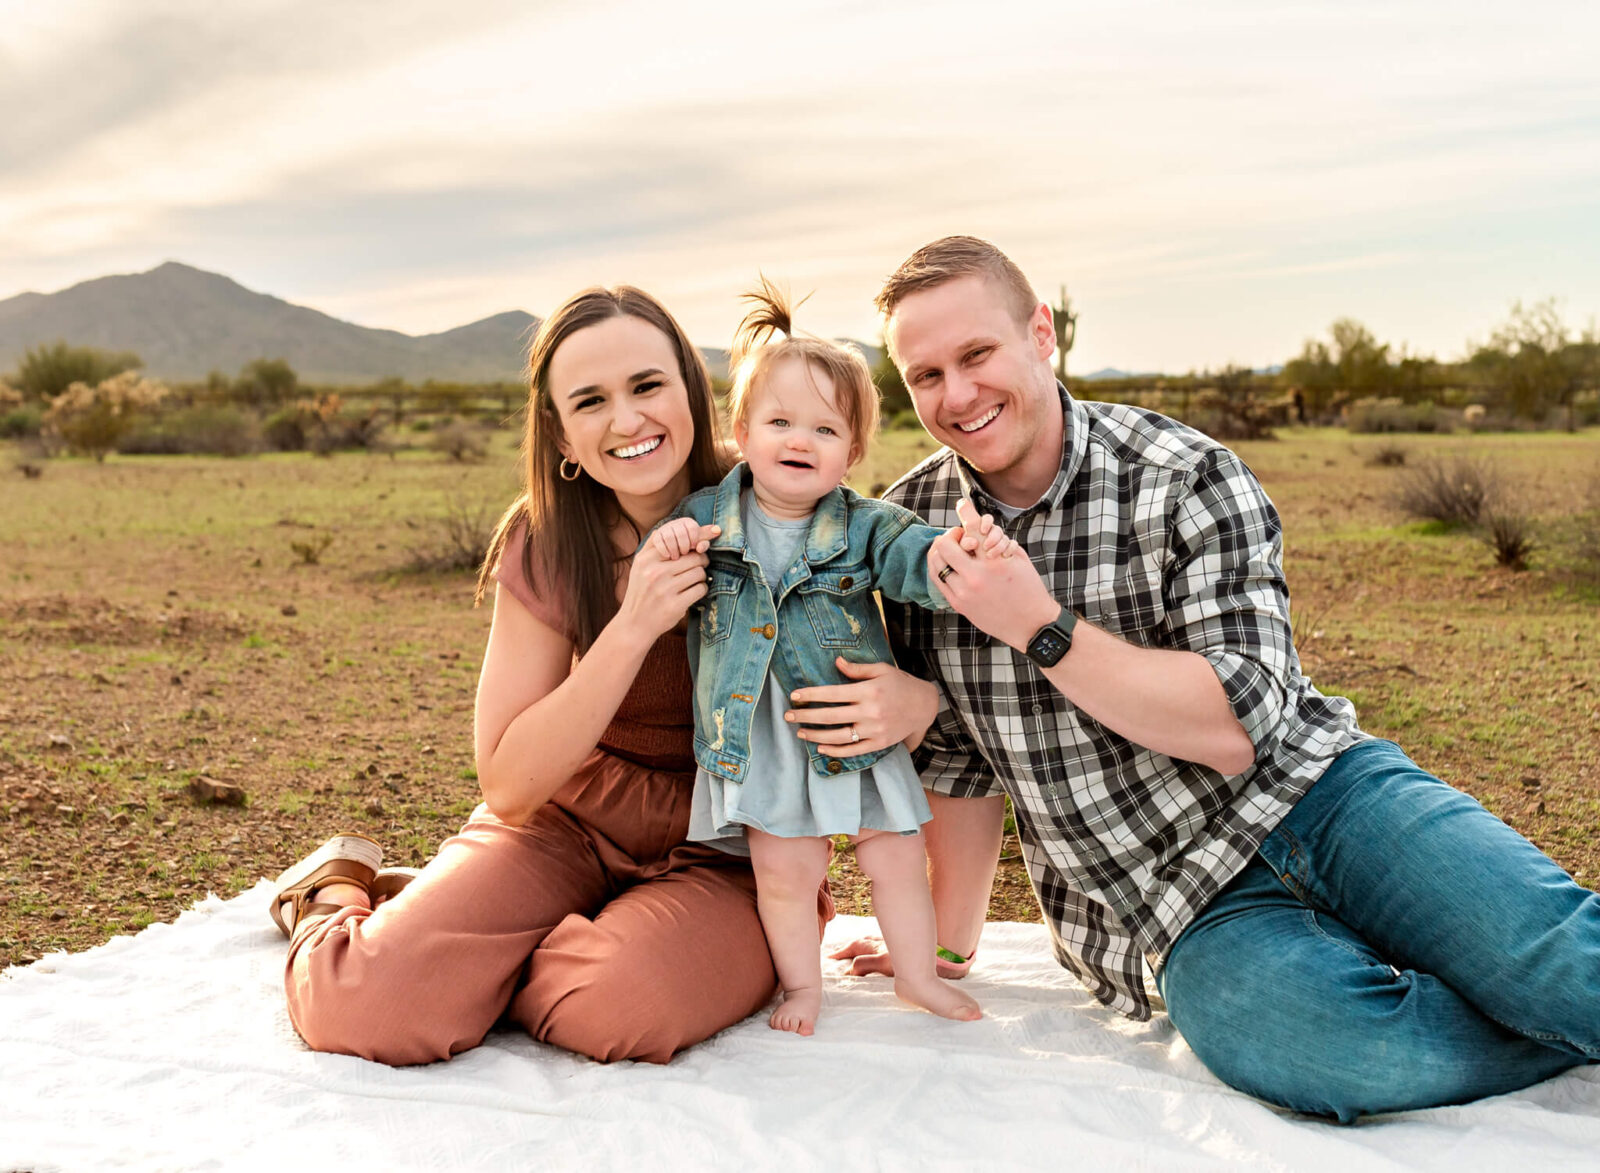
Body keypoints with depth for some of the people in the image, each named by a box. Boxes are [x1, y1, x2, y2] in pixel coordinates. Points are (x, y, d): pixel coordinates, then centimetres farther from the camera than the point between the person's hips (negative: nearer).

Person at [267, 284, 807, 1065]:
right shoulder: (544, 548, -8)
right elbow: (508, 785, -13)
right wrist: (632, 628, -25)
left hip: (725, 860, 0)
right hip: (566, 828, 1)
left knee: (628, 1001, -34)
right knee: (371, 1006, -23)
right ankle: (334, 898, 15)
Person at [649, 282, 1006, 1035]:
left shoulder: (864, 527, -6)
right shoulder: (705, 519, -4)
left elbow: (914, 559, -21)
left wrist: (962, 554, -45)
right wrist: (664, 548, -23)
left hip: (856, 731, 1)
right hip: (756, 740, 0)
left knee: (895, 856, 10)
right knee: (784, 869, 5)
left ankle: (917, 972, 33)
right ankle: (802, 984, 29)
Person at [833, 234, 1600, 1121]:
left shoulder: (1187, 479, -8)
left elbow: (1238, 725, -14)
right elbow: (956, 754, 13)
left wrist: (1043, 631, -20)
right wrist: (949, 942, 17)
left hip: (1312, 794, -1)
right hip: (1184, 914, 2)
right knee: (1349, 1050, -29)